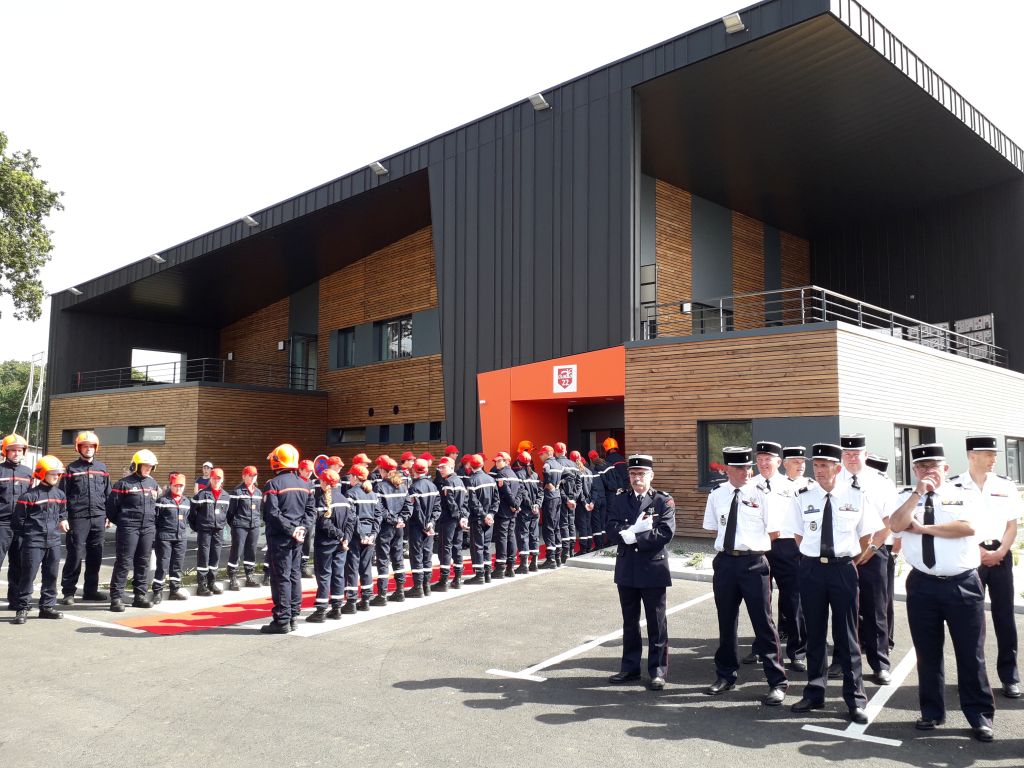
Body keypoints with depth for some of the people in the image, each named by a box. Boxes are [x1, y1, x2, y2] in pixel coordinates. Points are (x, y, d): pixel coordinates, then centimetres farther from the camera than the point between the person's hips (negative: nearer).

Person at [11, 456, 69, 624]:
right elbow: (18, 519, -5)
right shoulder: (30, 495, -10)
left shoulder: (60, 495, 9)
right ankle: (23, 609, 7)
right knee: (28, 575, -2)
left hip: (53, 541, 6)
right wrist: (25, 535, 2)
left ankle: (47, 607, 21)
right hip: (33, 542, -6)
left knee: (51, 575, 11)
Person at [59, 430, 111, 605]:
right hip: (78, 517, -4)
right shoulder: (72, 468, 2)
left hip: (98, 518, 4)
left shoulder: (102, 468, 12)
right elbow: (63, 494, 1)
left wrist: (108, 516, 12)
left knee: (95, 556, 8)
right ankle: (68, 591, 5)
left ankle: (91, 589, 18)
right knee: (75, 555, -4)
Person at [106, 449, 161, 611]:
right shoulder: (124, 483, -7)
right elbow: (112, 505, -4)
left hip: (148, 528, 6)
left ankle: (140, 595, 18)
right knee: (124, 562, -6)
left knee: (142, 563, 10)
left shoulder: (153, 483, 12)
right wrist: (120, 522, 4)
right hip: (128, 528, -6)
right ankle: (116, 597, -2)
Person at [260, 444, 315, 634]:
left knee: (281, 578, -2)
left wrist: (290, 530, -14)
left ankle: (282, 621, 1)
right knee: (295, 575, 13)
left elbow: (272, 514, -19)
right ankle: (293, 616, 19)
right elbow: (311, 511, 6)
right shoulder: (304, 484, 9)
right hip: (297, 539, 6)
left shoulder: (273, 484, -12)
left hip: (279, 538, -6)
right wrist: (301, 528, -3)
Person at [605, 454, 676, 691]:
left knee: (656, 623, 6)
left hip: (653, 569, -3)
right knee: (630, 622, 14)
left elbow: (665, 534, -16)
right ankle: (630, 667, 25)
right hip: (626, 569, 3)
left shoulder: (664, 501, -4)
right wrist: (637, 528, -20)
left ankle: (658, 671, 16)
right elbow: (611, 530, -6)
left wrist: (631, 535, -17)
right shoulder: (618, 499, 5)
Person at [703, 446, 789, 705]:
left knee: (763, 622, -1)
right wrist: (736, 543, 8)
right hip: (725, 561, 4)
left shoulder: (761, 494, -6)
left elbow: (774, 532, -1)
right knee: (726, 621, 15)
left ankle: (777, 682, 11)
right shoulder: (716, 495, 4)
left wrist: (750, 545, 3)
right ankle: (725, 676, 31)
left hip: (754, 562, -4)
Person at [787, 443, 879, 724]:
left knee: (847, 636, 5)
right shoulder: (803, 498, -1)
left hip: (843, 568, -1)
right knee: (814, 634, 11)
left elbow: (866, 535, 7)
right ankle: (814, 693, 25)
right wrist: (815, 558, 6)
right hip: (811, 568, 2)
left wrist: (851, 560, 5)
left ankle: (855, 699, 17)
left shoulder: (856, 497, -4)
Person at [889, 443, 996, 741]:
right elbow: (895, 525, -10)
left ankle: (980, 716, 20)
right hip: (922, 585, 2)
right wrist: (918, 494, -14)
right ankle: (932, 712, 25)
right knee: (927, 653, 11)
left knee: (971, 654, 5)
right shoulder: (907, 497, 8)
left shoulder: (964, 495, 3)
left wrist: (924, 528, -10)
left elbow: (968, 527, -15)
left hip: (963, 585, -2)